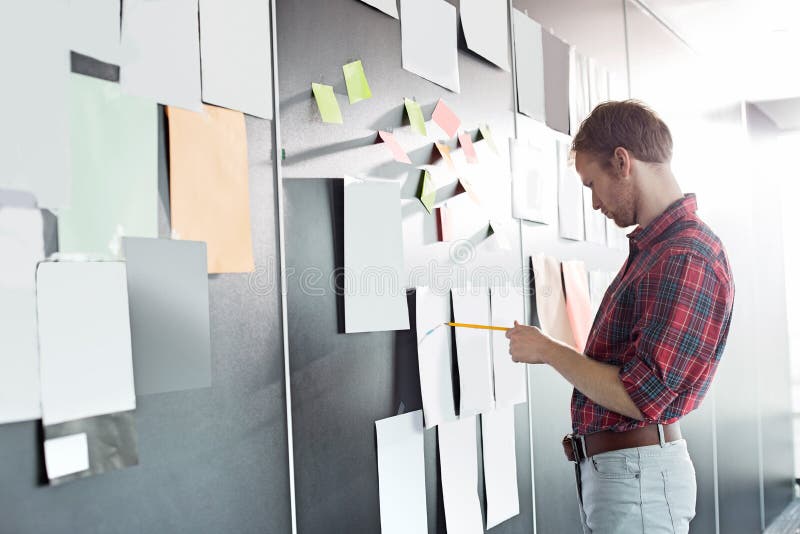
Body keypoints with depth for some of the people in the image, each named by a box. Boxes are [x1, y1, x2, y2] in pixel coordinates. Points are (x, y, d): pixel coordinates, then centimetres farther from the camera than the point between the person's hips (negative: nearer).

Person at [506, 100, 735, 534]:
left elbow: (640, 397, -24)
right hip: (607, 466, 9)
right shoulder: (652, 247, 11)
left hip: (636, 474, -9)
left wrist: (547, 350, -14)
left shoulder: (686, 259, -21)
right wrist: (552, 351, 9)